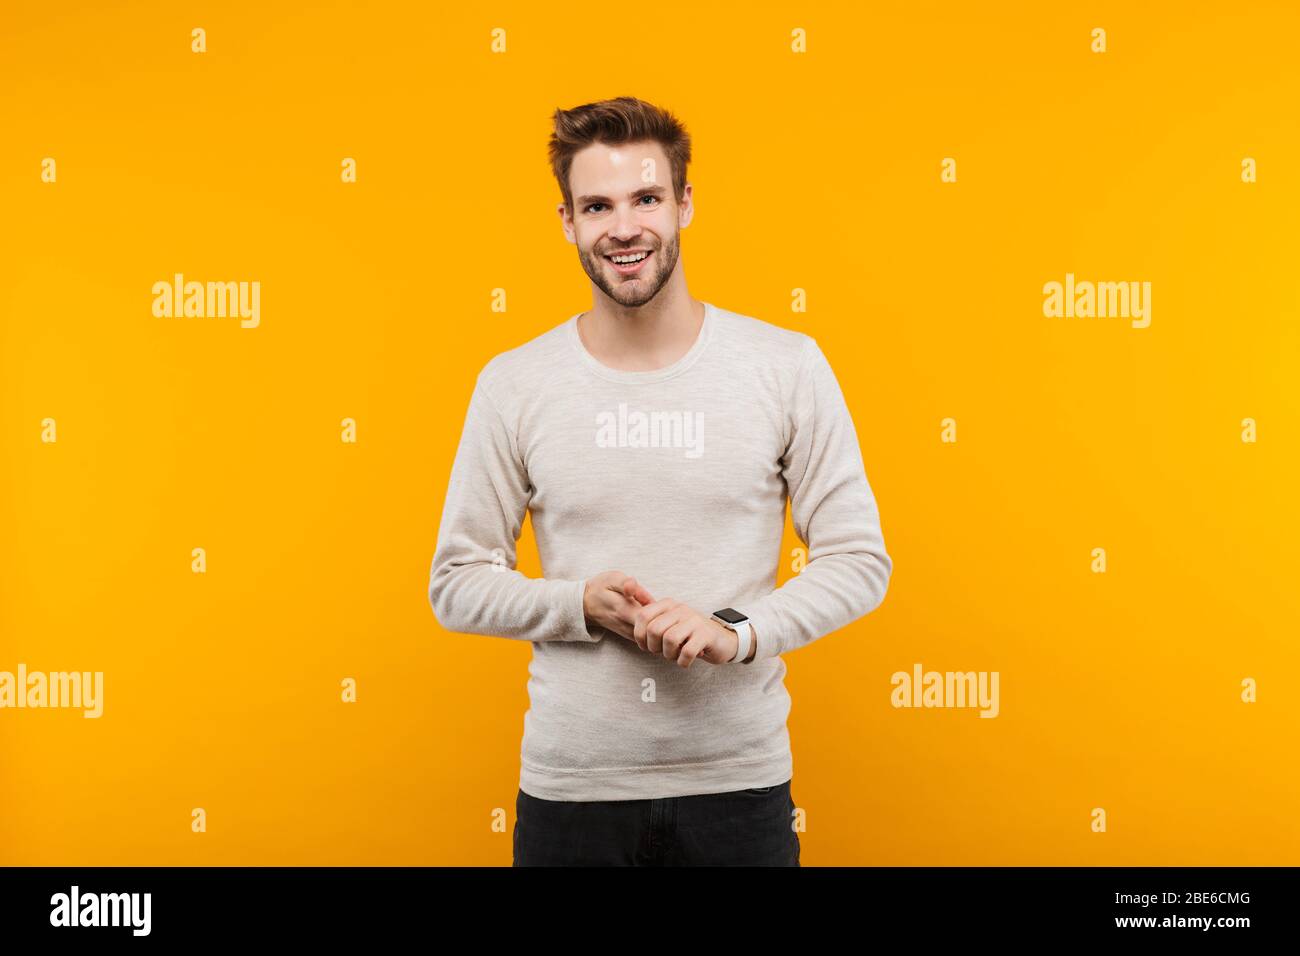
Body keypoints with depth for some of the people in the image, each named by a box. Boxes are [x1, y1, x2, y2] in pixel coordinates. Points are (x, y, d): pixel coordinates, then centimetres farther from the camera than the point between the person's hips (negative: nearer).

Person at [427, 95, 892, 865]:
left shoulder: (788, 366, -4)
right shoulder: (512, 385, -2)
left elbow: (859, 557, -2)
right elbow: (456, 582, 2)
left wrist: (740, 630, -17)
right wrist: (582, 603, -14)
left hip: (739, 781, 0)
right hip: (570, 782, 1)